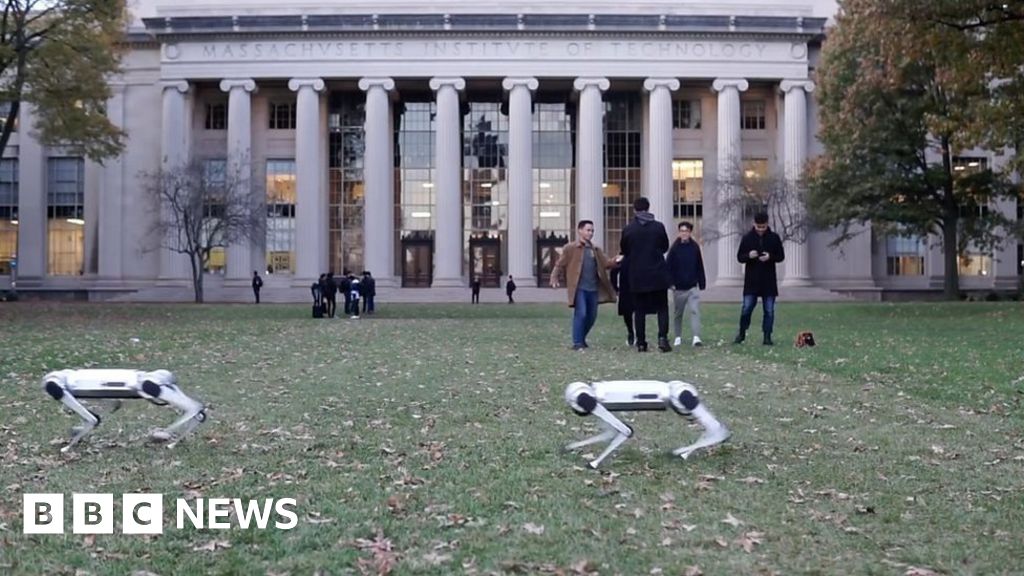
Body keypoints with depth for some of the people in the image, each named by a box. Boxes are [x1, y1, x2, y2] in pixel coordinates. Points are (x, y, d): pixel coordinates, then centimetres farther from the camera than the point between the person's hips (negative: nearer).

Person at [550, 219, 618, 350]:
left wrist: (615, 261, -8)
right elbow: (560, 265, -2)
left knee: (591, 316, 10)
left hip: (593, 289, 6)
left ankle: (582, 339, 29)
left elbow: (605, 264, 11)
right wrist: (554, 278, -14)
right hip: (579, 288, -6)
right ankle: (577, 343, -5)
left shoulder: (596, 250, 17)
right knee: (581, 313, -14)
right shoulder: (570, 248, -1)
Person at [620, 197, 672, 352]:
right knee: (662, 308, 8)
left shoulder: (628, 229, -5)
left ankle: (641, 343, 7)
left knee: (639, 310, 7)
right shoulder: (659, 227, -4)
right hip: (658, 275, 0)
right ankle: (662, 337, -9)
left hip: (637, 276, 1)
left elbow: (624, 251, 6)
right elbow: (665, 247, 8)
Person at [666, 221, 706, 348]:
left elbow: (700, 267, 7)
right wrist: (670, 283, -10)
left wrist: (702, 283, 6)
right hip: (678, 287, 0)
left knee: (695, 310, -11)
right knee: (678, 313, 11)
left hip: (693, 287, 0)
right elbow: (669, 267, -4)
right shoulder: (674, 248, -4)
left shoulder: (695, 247, 1)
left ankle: (696, 337, -16)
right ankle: (678, 337, 24)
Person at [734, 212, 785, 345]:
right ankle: (742, 333, 17)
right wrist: (748, 255, -19)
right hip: (751, 281, 0)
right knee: (746, 308, -1)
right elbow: (739, 257, 3)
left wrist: (770, 257, -16)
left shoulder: (774, 238, 2)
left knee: (769, 310, 3)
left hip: (769, 281, 1)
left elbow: (781, 256, 4)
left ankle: (767, 336, 10)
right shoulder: (747, 238, 1)